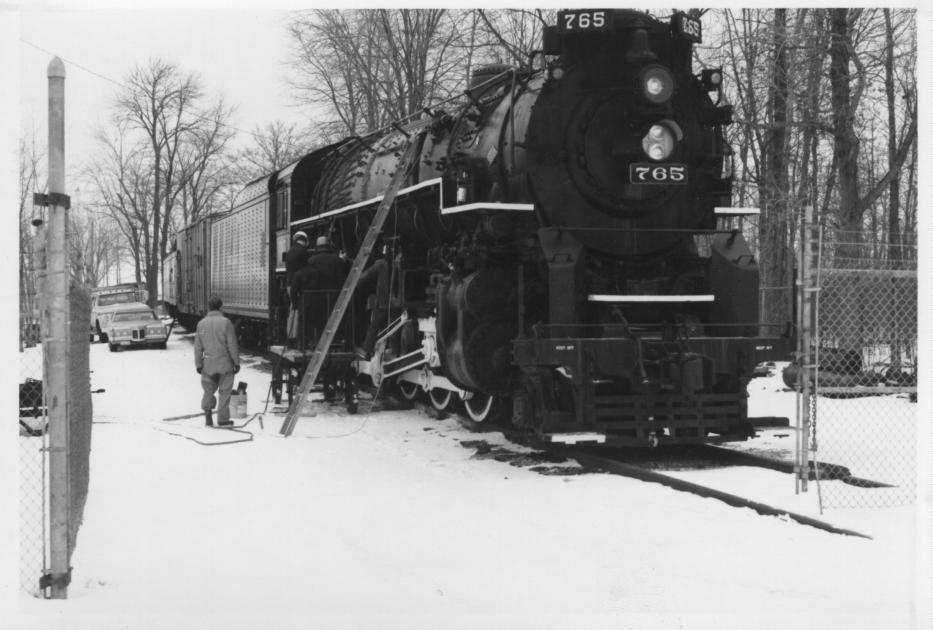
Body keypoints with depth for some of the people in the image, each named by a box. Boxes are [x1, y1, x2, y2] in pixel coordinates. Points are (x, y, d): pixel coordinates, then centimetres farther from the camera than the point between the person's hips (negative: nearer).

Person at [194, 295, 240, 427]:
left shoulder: (201, 323, 0)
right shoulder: (225, 322, -11)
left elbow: (198, 347, 3)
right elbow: (232, 345, -9)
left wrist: (198, 364, 9)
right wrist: (236, 362, -1)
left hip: (208, 364, 3)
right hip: (225, 363, -3)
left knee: (209, 389, 17)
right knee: (224, 391, 5)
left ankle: (207, 410, -2)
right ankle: (223, 419, 7)